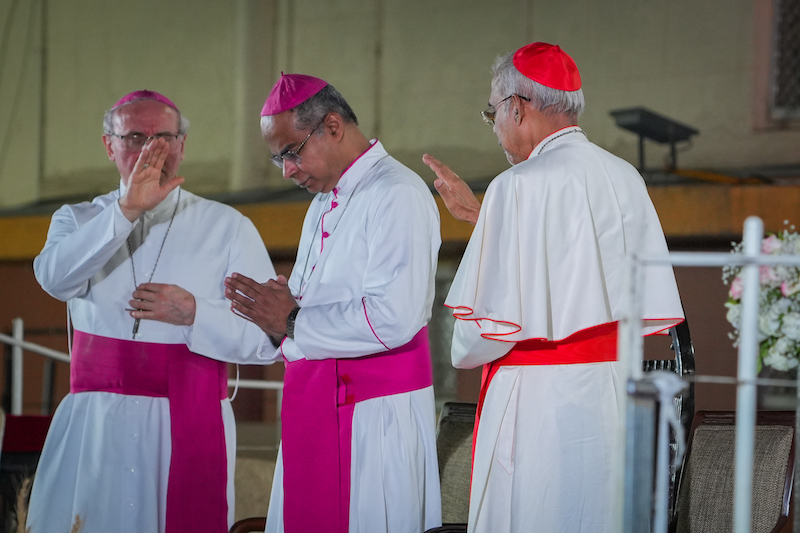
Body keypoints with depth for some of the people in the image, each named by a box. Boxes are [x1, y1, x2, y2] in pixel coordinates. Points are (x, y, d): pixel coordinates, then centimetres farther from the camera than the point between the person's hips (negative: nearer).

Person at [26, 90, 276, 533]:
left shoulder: (228, 227, 7)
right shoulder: (79, 221, 13)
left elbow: (270, 335, 1)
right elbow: (55, 277, -11)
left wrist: (193, 313, -12)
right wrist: (126, 210, -16)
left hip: (190, 427, -1)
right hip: (95, 426, 1)